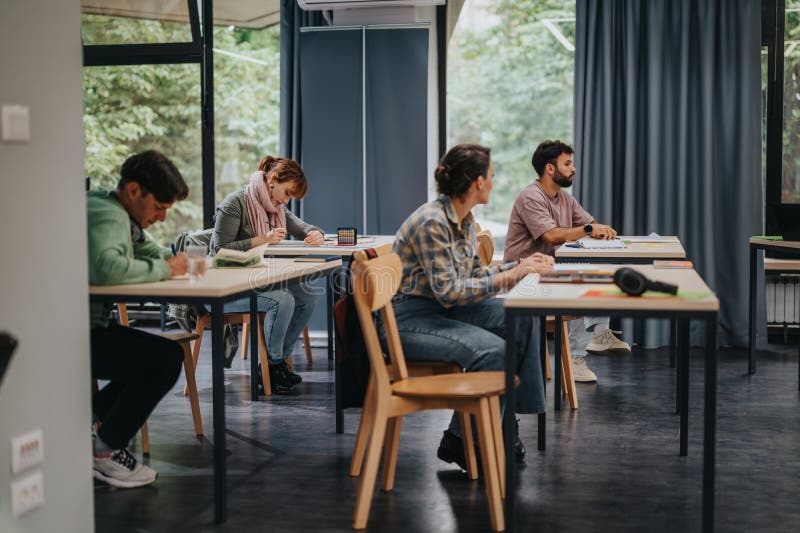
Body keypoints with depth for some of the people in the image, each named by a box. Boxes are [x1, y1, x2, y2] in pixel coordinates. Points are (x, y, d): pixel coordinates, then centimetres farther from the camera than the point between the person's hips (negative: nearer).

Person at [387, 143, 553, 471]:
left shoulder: (465, 220, 6)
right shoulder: (432, 222, -22)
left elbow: (472, 274, 15)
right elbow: (448, 291, -24)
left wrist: (519, 266, 3)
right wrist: (506, 277, -21)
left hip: (441, 309, 9)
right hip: (407, 318, -9)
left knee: (522, 320, -2)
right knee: (492, 349, -27)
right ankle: (459, 442, -10)